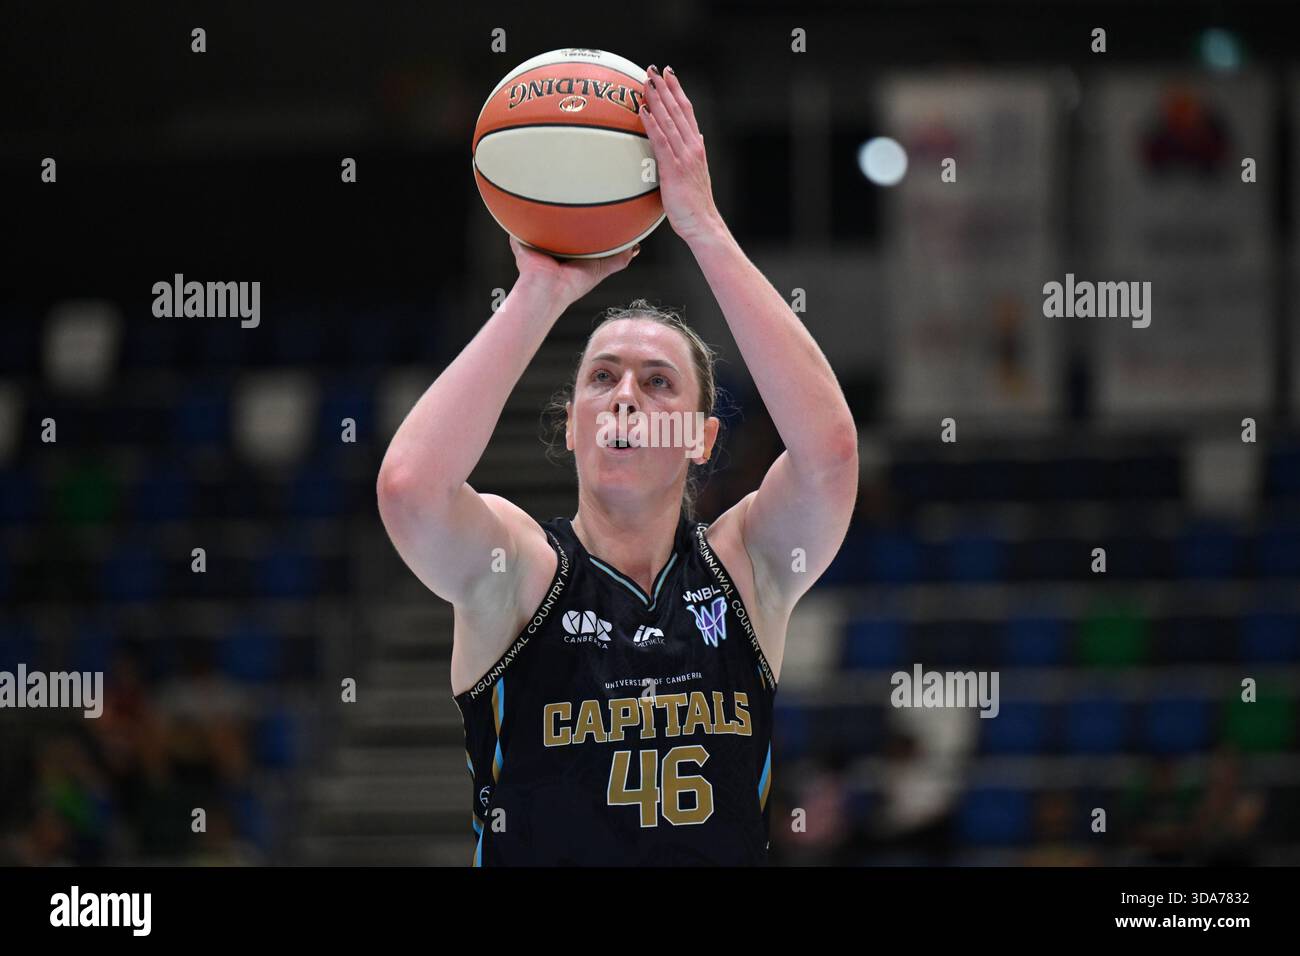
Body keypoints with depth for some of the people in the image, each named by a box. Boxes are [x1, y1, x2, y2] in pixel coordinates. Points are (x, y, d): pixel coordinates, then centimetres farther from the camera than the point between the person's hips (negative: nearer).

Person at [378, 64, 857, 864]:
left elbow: (829, 446, -13)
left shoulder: (743, 571, 5)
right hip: (529, 856, -1)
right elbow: (409, 483, -19)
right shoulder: (516, 571, 2)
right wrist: (543, 292, -16)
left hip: (730, 854, 1)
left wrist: (707, 231, -13)